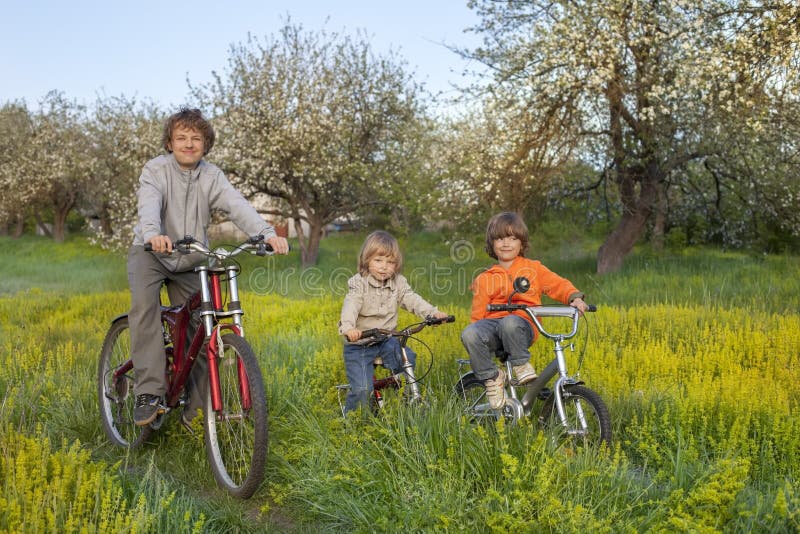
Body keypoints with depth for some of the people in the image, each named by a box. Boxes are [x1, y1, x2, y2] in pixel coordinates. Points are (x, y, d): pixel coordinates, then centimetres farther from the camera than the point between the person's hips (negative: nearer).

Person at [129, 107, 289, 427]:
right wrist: (153, 234, -55)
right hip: (151, 253, -3)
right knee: (144, 303, -31)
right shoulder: (156, 170, -12)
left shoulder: (211, 176, -4)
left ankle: (195, 407, 12)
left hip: (191, 261, 3)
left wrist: (267, 233, -40)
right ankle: (149, 392, -28)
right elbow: (149, 205, -32)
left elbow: (237, 206, -21)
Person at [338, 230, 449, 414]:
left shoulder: (399, 283, 5)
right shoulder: (358, 283, -10)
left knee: (408, 358, -22)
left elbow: (412, 300, -5)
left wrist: (433, 313, -23)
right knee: (362, 390, -14)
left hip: (387, 339, 4)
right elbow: (350, 306, -25)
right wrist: (348, 327, -45)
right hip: (359, 342, -4)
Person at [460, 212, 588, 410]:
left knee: (509, 322, -41)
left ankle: (521, 364, -13)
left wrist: (575, 298, -8)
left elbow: (558, 284, 14)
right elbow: (478, 314, 13)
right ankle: (492, 377, -11)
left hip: (522, 324, -2)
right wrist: (476, 349, 5)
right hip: (492, 323, 2)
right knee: (468, 333, -33)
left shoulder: (533, 269, 17)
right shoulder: (484, 279, 16)